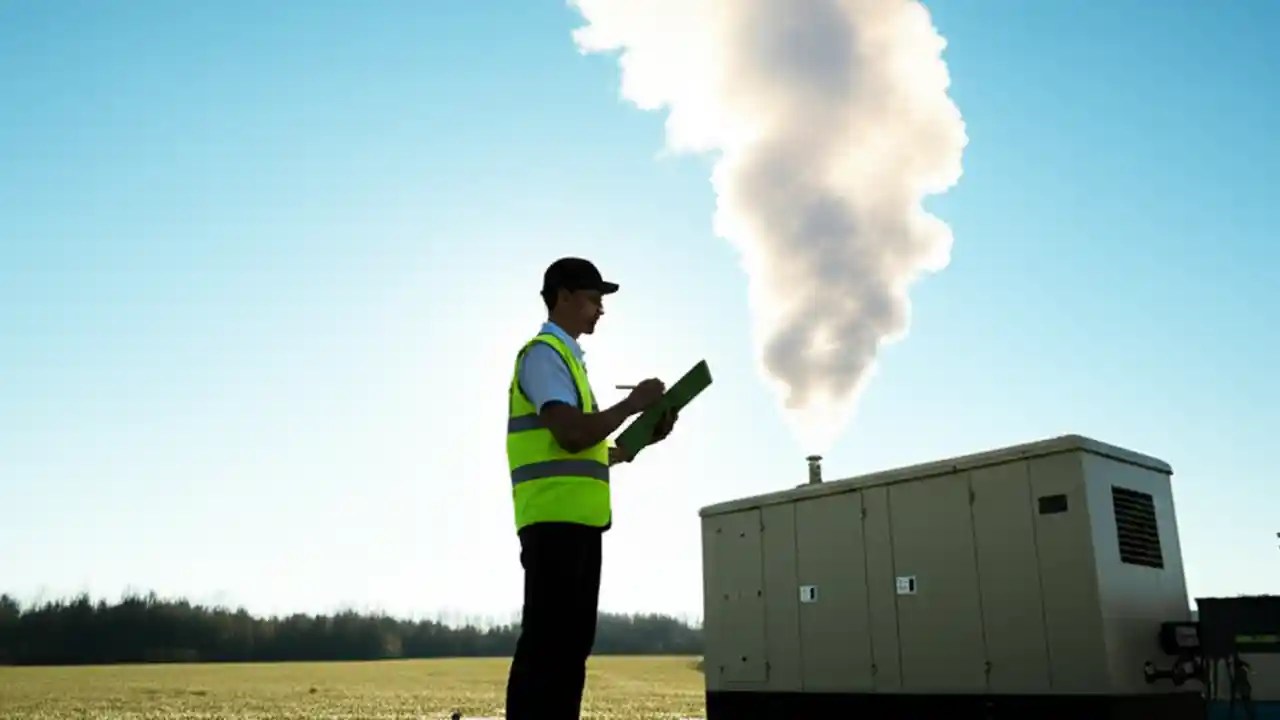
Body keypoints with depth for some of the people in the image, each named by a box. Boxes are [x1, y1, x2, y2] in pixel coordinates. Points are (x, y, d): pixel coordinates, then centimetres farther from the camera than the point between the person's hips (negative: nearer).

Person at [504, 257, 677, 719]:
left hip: (575, 521, 10)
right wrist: (634, 403, -8)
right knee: (546, 643, -9)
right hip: (555, 520, -10)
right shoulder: (544, 353, -5)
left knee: (570, 643, 10)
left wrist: (642, 440, 15)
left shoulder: (566, 357, 24)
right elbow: (571, 435, -19)